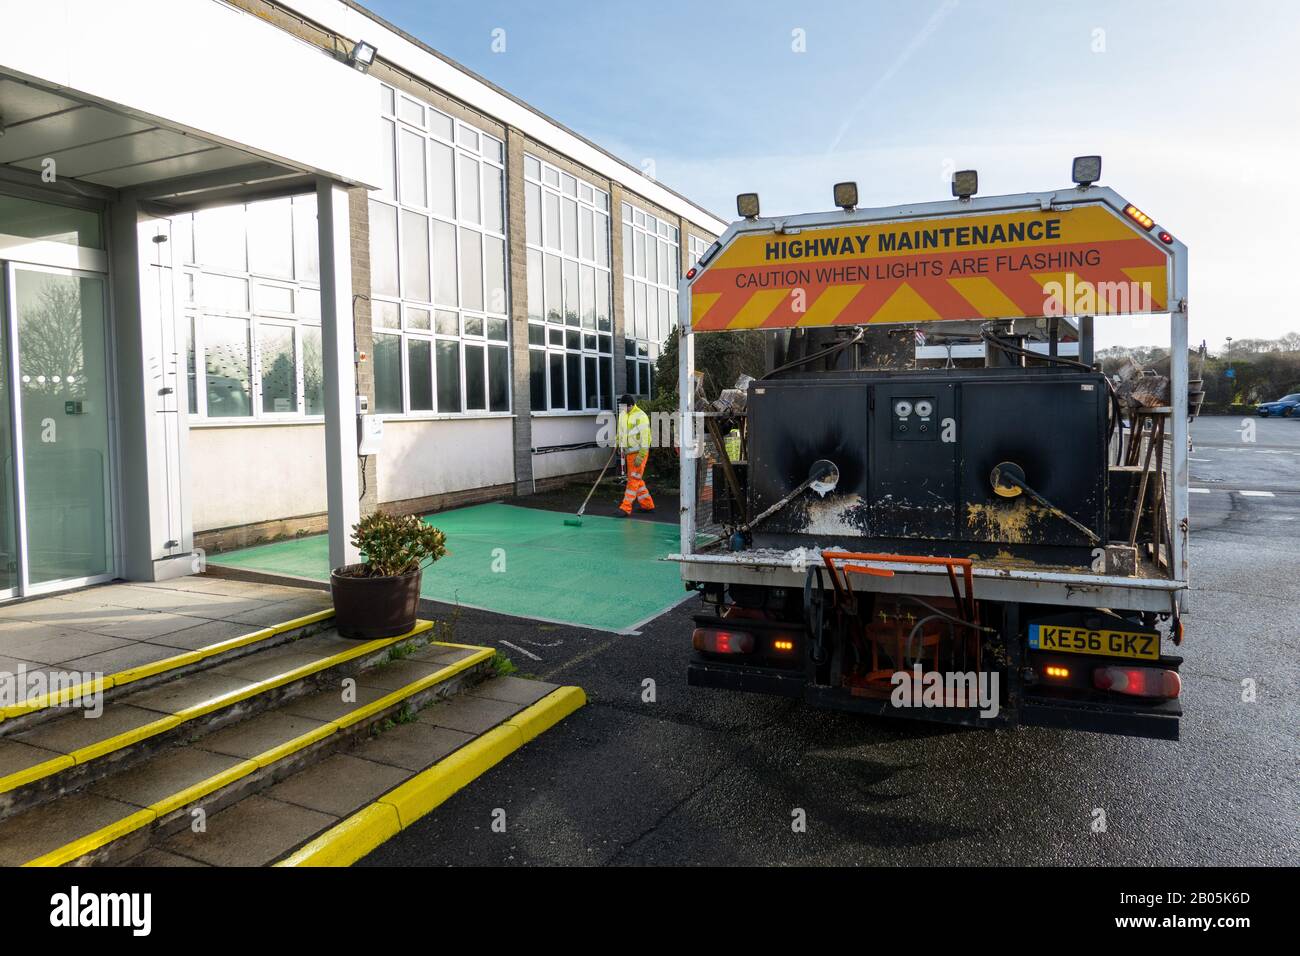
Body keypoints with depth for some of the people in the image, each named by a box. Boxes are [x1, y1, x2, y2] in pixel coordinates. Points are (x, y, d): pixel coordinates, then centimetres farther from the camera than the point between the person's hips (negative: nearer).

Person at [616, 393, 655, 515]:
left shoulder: (640, 416, -17)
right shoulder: (622, 414, 9)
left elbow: (644, 437, -20)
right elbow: (621, 431, 24)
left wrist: (640, 456, -23)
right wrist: (619, 443, 14)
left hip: (639, 453, -9)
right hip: (629, 452, 9)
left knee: (634, 479, -7)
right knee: (636, 479, 13)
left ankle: (626, 508, -8)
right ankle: (647, 504, 24)